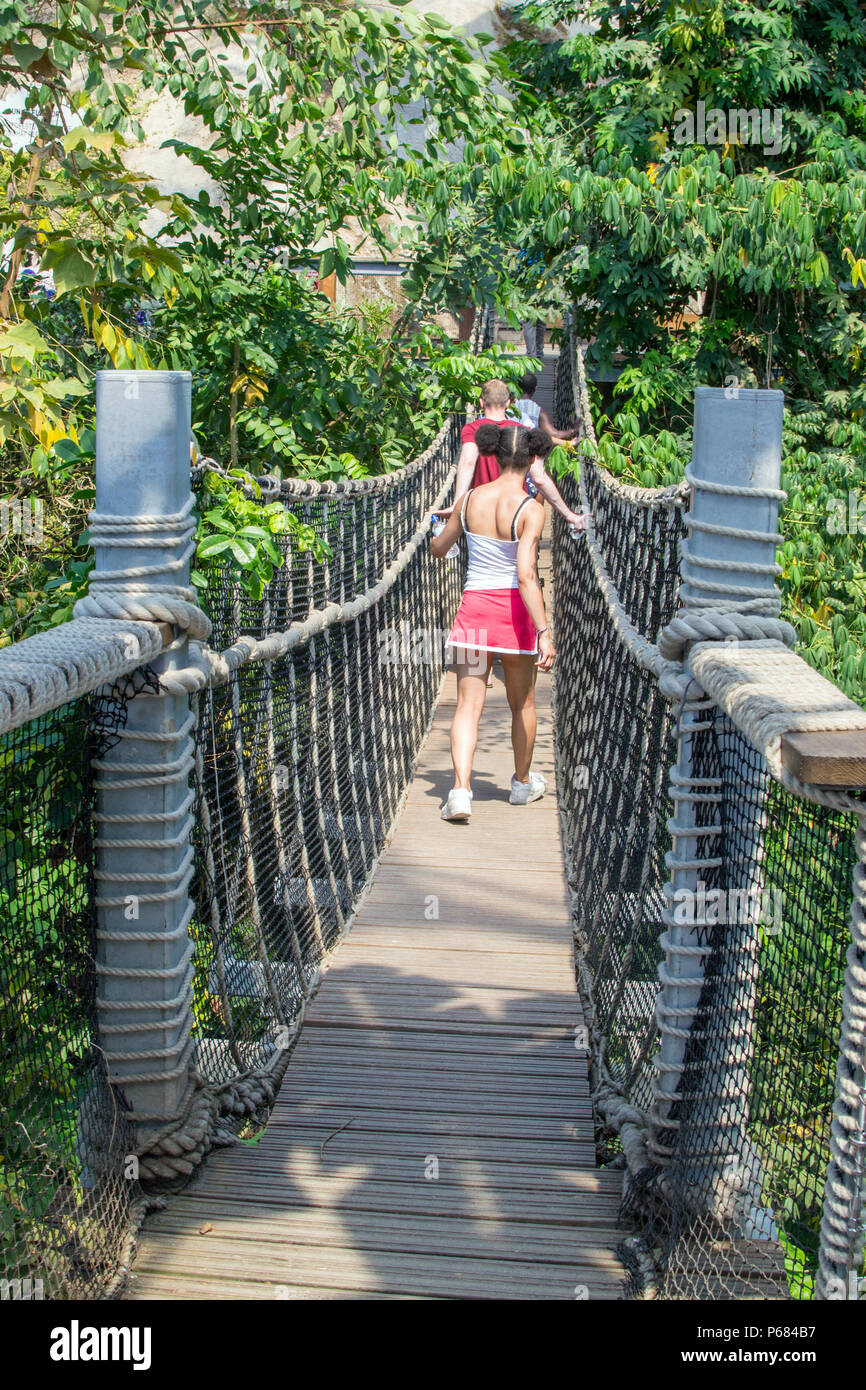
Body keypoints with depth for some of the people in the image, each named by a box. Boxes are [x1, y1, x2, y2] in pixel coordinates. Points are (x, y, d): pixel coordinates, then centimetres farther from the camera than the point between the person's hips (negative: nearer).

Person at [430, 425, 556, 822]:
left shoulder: (471, 499, -1)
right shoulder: (530, 509, -13)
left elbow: (438, 549, 13)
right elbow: (525, 574, -22)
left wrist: (437, 537, 37)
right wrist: (544, 632, -23)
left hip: (474, 605, 2)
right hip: (514, 607, -2)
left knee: (469, 704, 3)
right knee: (522, 703, 18)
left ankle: (460, 790, -12)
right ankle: (523, 783, 34)